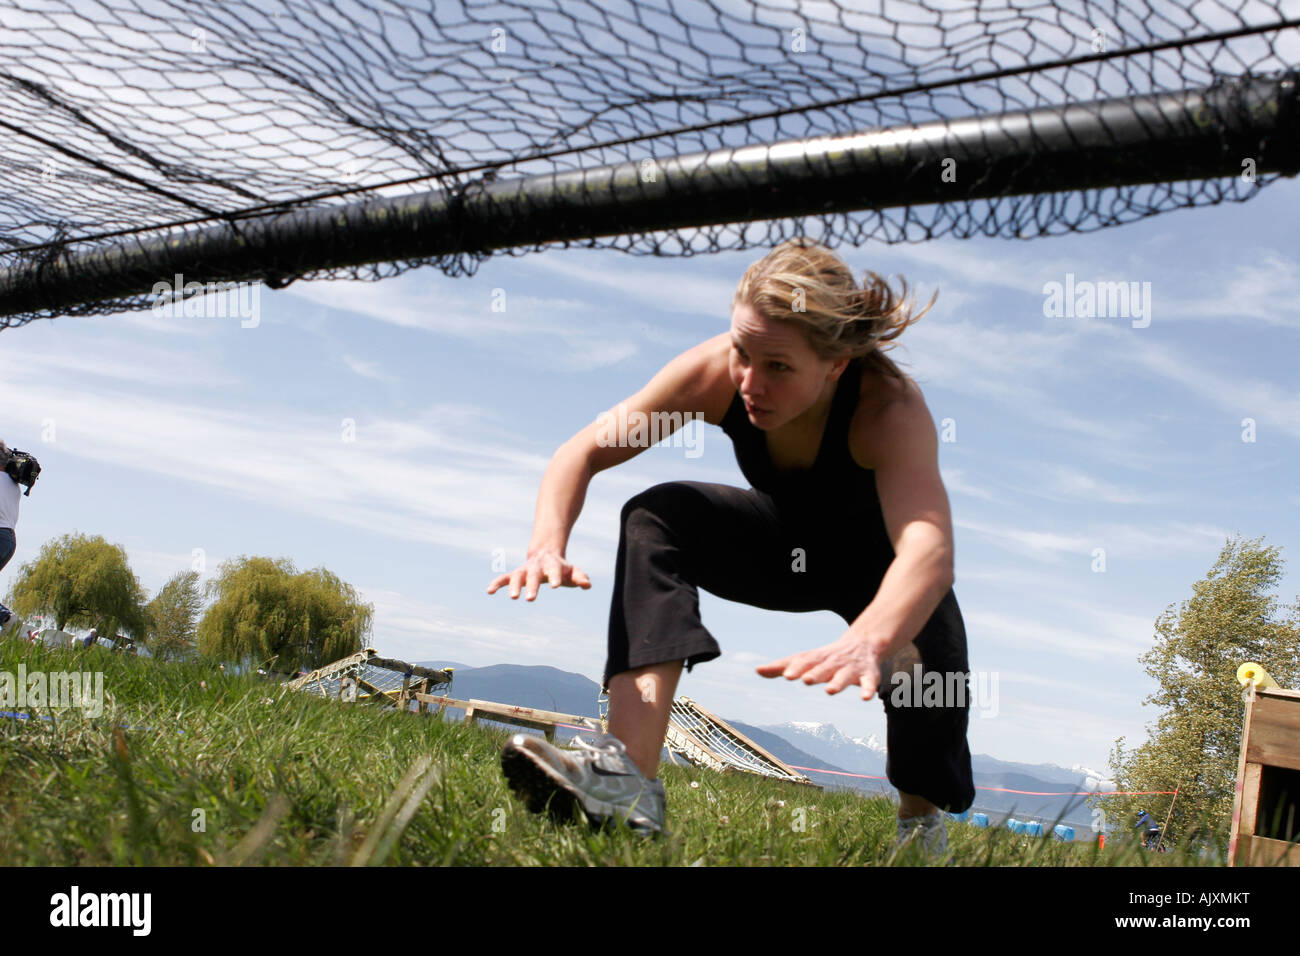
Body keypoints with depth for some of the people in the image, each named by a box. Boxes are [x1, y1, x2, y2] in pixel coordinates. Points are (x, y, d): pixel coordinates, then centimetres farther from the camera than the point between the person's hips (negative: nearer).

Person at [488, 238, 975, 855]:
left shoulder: (890, 408, -38)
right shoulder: (717, 371, -29)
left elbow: (929, 545, -55)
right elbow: (582, 452, -26)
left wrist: (869, 641, -76)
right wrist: (547, 546, -47)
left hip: (877, 562, -3)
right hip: (783, 540, 3)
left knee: (929, 653, -34)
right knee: (656, 517, -24)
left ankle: (923, 821, 2)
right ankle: (629, 780, -35)